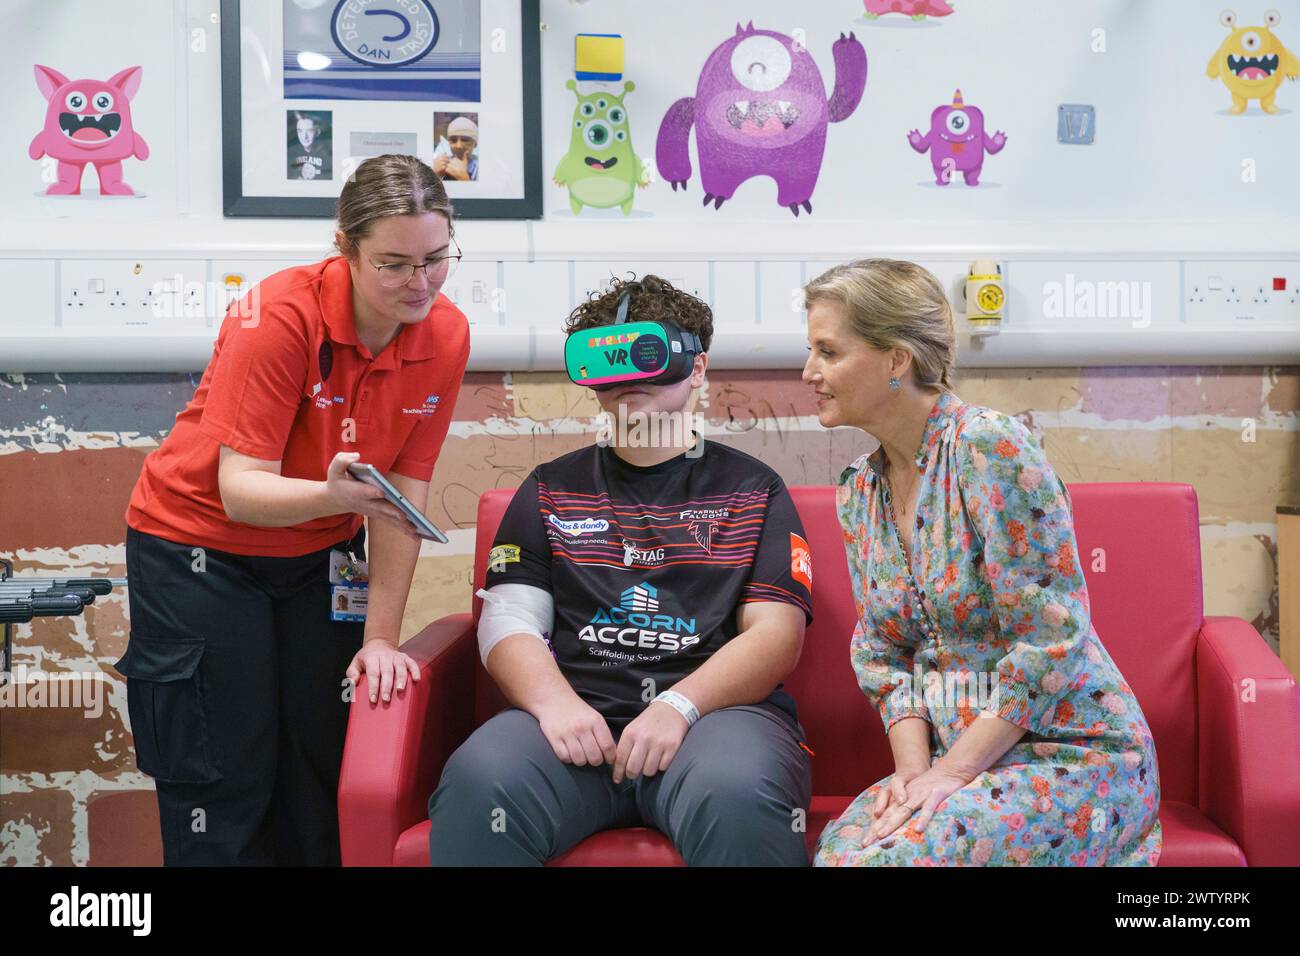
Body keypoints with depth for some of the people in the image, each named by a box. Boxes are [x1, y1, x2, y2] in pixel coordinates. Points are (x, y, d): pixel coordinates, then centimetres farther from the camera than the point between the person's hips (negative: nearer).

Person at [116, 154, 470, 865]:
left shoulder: (446, 335, -14)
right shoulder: (281, 313, -27)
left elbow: (404, 493, -9)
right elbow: (240, 490, -29)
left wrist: (381, 638, -11)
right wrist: (332, 495, -49)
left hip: (321, 553, 4)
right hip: (201, 544, -4)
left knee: (325, 762, 5)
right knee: (222, 778, -2)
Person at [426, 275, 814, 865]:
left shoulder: (754, 490, 16)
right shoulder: (551, 490, 21)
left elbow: (776, 632, 4)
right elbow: (508, 622, 10)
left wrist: (679, 706, -13)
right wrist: (555, 703, -12)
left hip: (715, 708, -1)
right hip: (575, 714, 2)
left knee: (741, 801, -37)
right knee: (478, 786, -31)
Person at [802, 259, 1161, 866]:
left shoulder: (990, 450, -16)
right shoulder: (859, 492, 8)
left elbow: (1051, 641, -18)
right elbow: (882, 653, 11)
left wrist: (951, 770, -16)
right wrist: (914, 766, -6)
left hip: (1070, 752, -6)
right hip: (953, 757, 6)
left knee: (878, 858, -26)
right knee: (836, 847, -22)